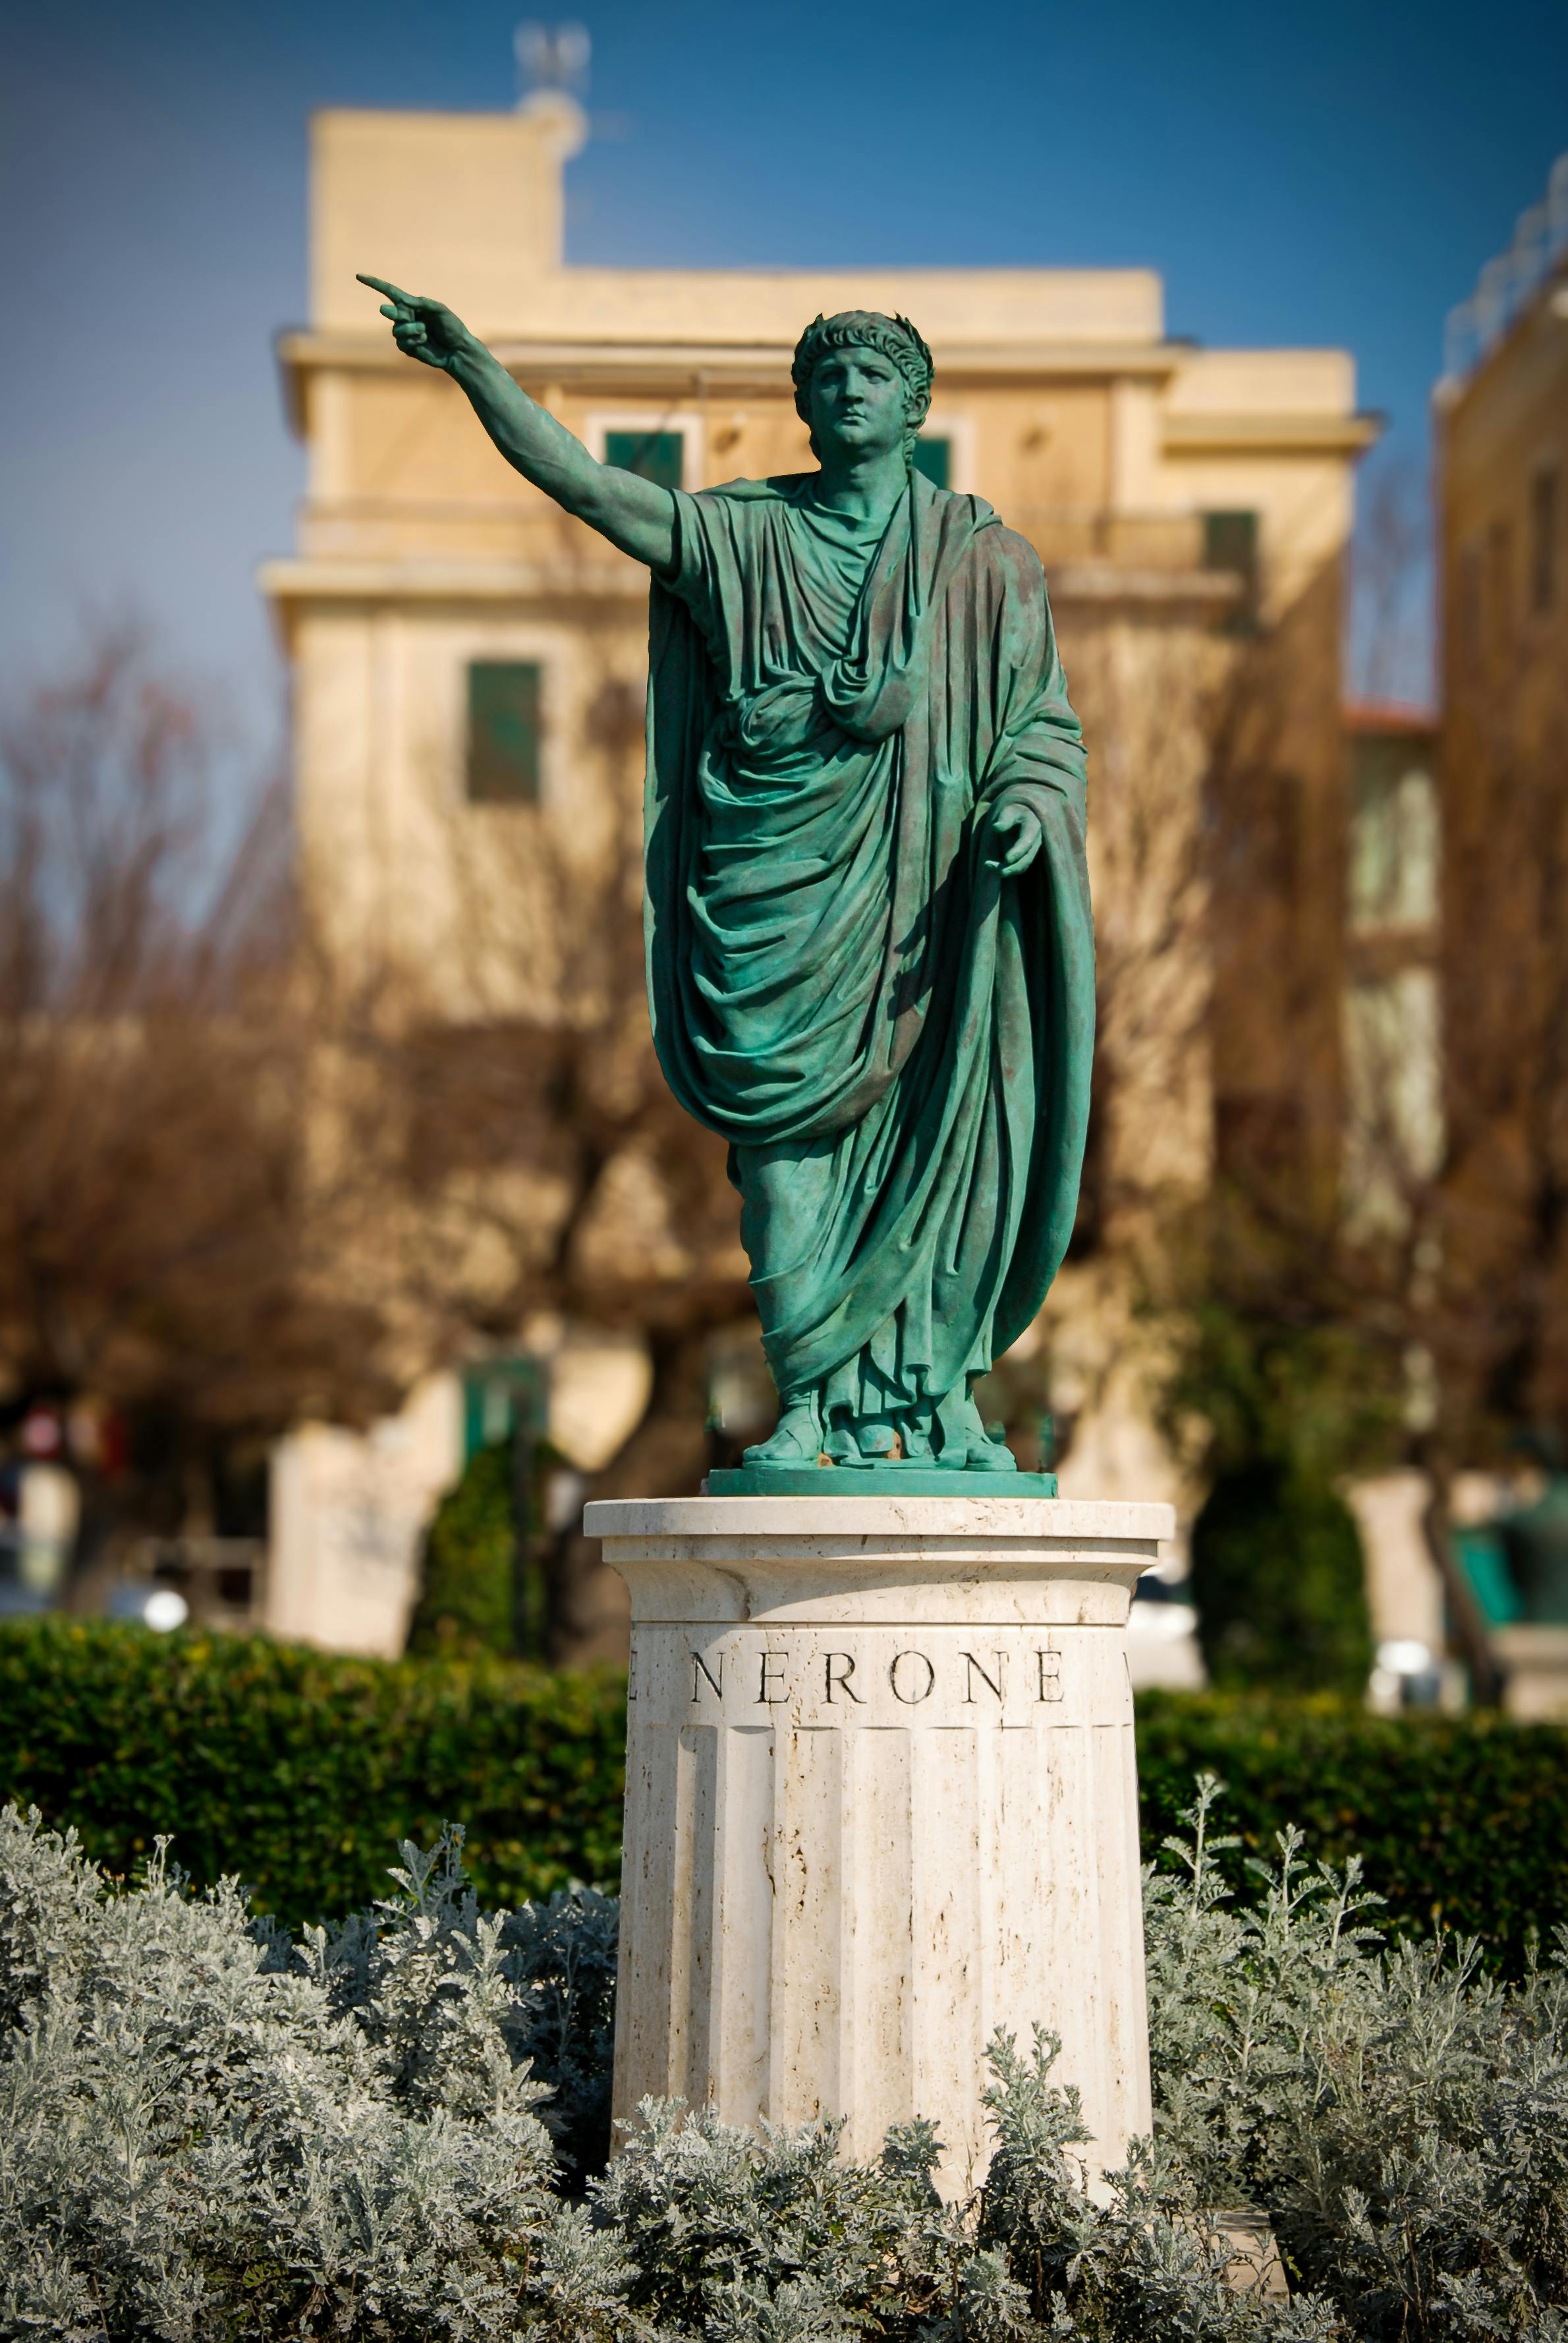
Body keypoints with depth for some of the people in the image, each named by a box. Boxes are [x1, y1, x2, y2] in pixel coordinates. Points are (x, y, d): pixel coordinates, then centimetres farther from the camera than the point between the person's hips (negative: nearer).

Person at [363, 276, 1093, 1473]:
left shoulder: (986, 557, 12)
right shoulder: (740, 534, 12)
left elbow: (1045, 722, 10)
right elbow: (581, 481, 3)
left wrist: (1025, 807, -11)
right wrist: (473, 364, -8)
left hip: (922, 892, 0)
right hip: (778, 890, 0)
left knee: (933, 1139, -5)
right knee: (793, 1140, -6)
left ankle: (930, 1405, 1)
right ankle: (816, 1407, -4)